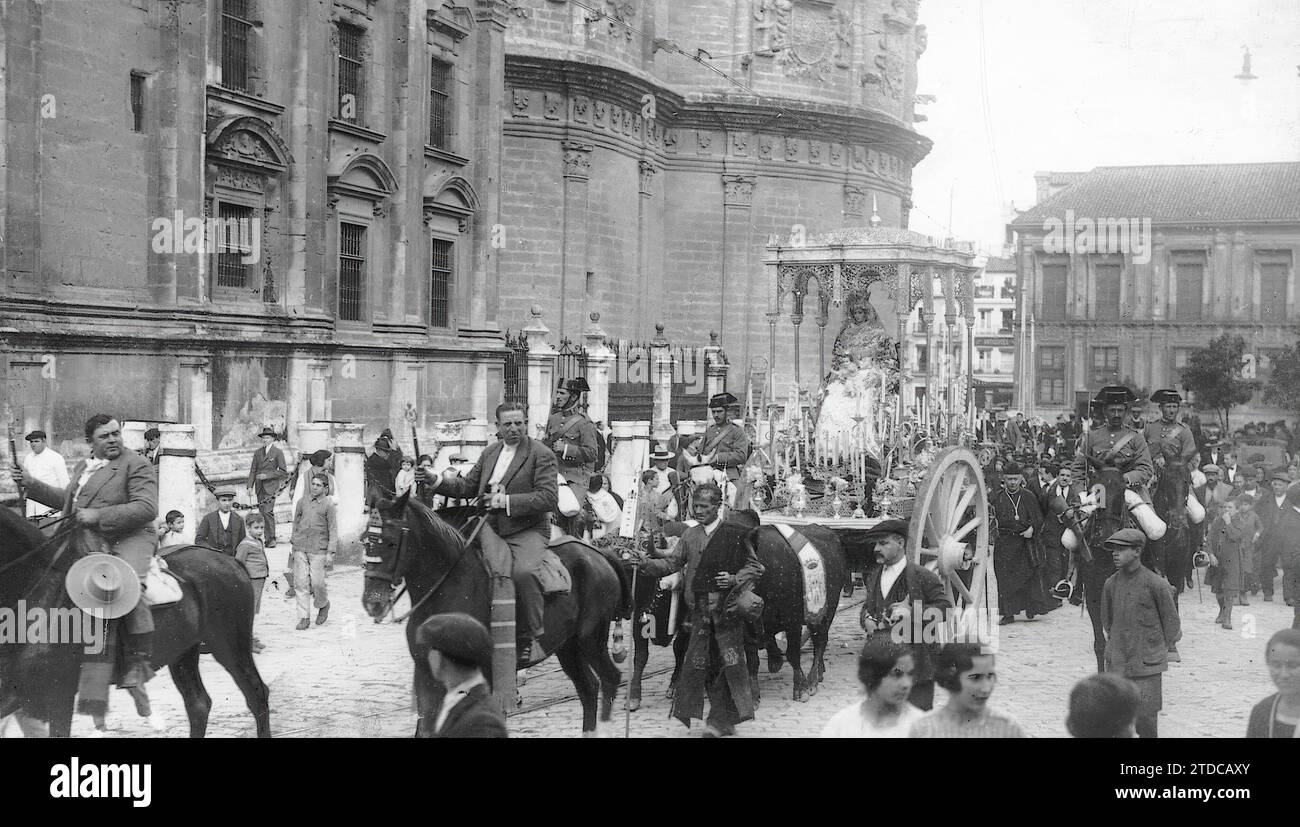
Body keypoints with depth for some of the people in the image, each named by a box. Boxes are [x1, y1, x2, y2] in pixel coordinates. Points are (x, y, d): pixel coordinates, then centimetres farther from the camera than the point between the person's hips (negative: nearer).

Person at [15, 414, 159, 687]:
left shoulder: (137, 465, -4)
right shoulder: (82, 467, 23)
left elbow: (147, 508, -16)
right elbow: (67, 499, 39)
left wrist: (98, 516, -20)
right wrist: (31, 484, 31)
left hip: (130, 539, -9)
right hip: (89, 541, 9)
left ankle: (140, 661, -30)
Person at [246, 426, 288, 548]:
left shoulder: (278, 452, -1)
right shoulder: (257, 452, 14)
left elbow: (283, 471, -4)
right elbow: (253, 470, 14)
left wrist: (267, 475, -12)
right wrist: (250, 486, 5)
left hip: (270, 487, -5)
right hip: (259, 488, 5)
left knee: (267, 512, -15)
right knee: (261, 512, 3)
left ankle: (271, 539, -10)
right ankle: (266, 538, 9)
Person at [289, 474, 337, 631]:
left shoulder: (328, 506, 0)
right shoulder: (302, 502, 11)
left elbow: (333, 530, -1)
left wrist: (331, 551, -8)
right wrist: (293, 542, 19)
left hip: (318, 549, -3)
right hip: (300, 547, 3)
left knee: (317, 582, -8)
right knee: (301, 583, -1)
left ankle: (323, 605, 22)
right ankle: (304, 618, 5)